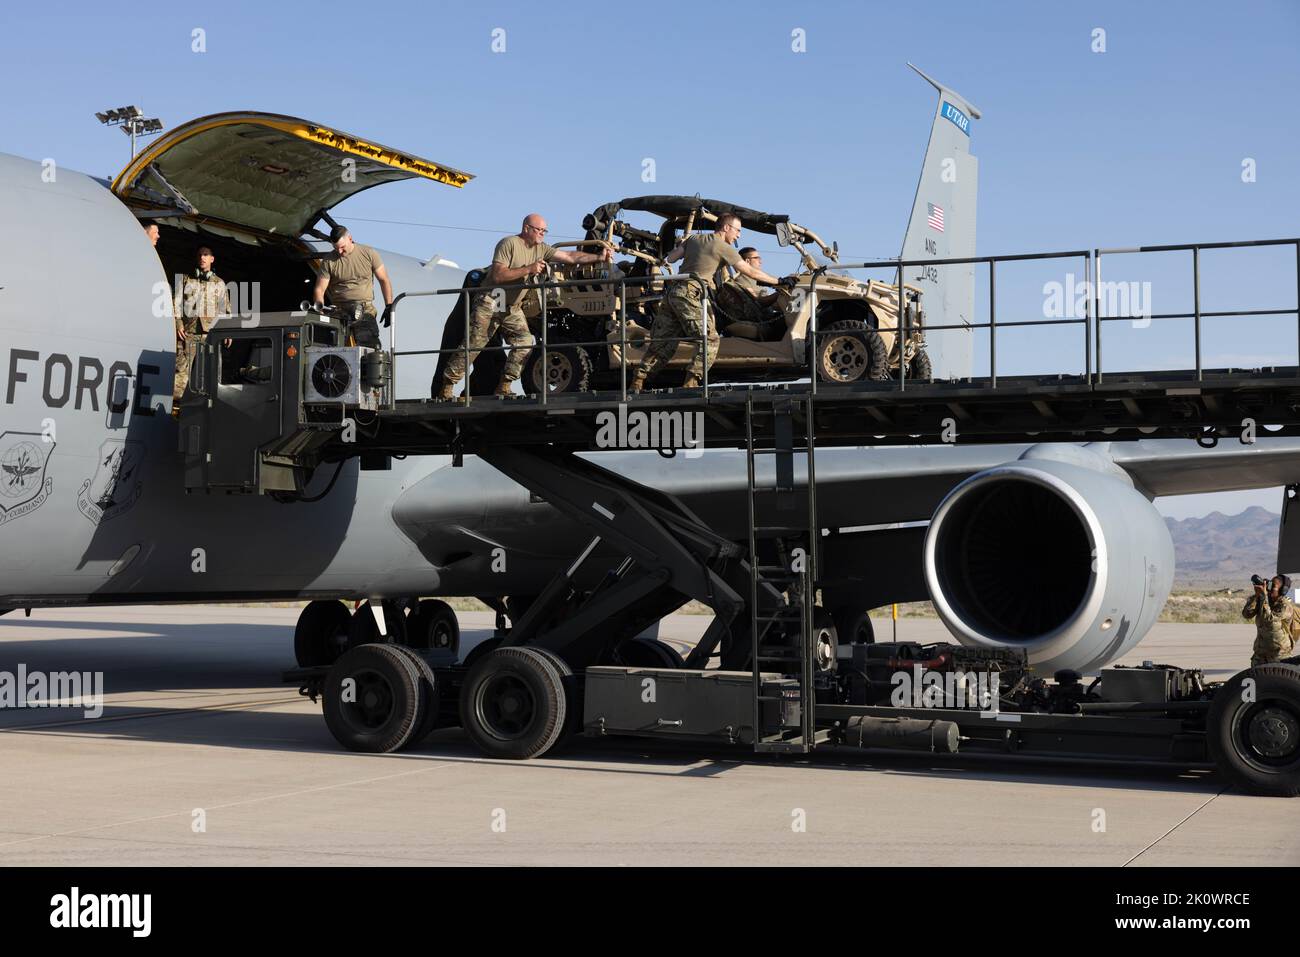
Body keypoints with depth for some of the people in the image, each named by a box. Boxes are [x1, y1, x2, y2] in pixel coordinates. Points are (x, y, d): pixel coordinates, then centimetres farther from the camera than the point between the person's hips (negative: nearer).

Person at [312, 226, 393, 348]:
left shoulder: (368, 253, 5)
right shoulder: (329, 261, 4)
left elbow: (384, 280, 11)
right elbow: (319, 289, 3)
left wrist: (389, 307, 5)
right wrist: (319, 306, -17)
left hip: (365, 311, 0)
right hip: (339, 310, 0)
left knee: (370, 347, -14)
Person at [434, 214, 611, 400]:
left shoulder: (541, 249, 6)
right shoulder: (509, 244, -15)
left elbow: (570, 256, 3)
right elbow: (497, 275, -24)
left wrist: (599, 257, -6)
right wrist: (528, 269, -25)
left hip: (512, 307, 7)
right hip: (490, 302, -7)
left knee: (525, 342, -11)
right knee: (473, 344, -9)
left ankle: (503, 388, -3)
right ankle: (445, 388, -3)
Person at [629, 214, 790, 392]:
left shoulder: (695, 238, 18)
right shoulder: (724, 248, 0)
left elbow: (670, 258, 14)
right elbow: (751, 272, 1)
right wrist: (779, 281, 6)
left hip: (672, 292, 8)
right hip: (689, 295, -7)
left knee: (662, 342, 11)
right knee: (709, 340, -5)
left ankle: (637, 382, 10)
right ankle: (691, 383, -15)